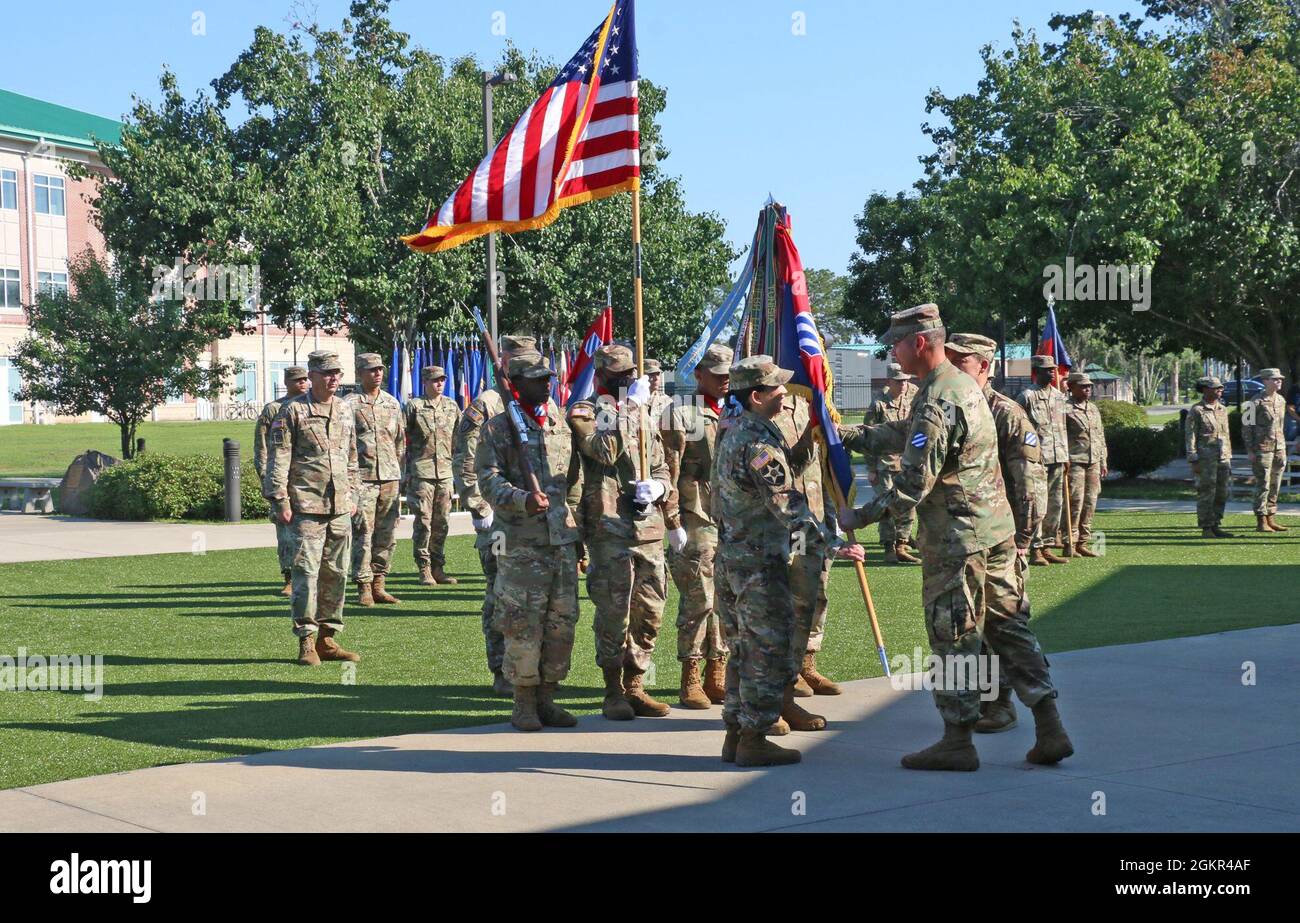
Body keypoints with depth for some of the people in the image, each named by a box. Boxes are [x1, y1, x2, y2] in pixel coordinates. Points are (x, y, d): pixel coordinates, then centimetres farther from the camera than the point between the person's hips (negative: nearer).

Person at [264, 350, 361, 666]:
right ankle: (306, 642, -2)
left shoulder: (345, 410, 14)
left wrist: (353, 495, 18)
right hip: (306, 507, -6)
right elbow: (278, 459, -6)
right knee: (307, 572, -7)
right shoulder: (293, 411, -4)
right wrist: (280, 501, -11)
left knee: (336, 574, 8)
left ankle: (327, 639, 17)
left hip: (340, 509, 6)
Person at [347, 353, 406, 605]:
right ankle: (364, 587, 1)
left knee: (387, 536, 5)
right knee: (362, 534, -5)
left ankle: (378, 585, 13)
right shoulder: (349, 404, -1)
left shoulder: (392, 403, 14)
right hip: (362, 478, -5)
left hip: (390, 477, 5)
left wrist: (401, 477, 17)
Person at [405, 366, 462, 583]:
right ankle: (424, 569, 3)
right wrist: (406, 469, -3)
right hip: (421, 472, -4)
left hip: (446, 471, 4)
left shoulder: (451, 406, 12)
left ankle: (438, 567, 14)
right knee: (424, 521, -3)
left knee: (441, 522, 7)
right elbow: (402, 439, 0)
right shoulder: (414, 406, 0)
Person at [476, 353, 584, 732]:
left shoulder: (562, 425, 14)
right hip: (521, 543, -5)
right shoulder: (498, 428, -1)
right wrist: (523, 500, -27)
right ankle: (523, 703, 7)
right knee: (523, 623, -5)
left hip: (562, 540, 5)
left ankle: (546, 698, 18)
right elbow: (488, 479, -10)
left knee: (563, 620, 6)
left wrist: (576, 531, 17)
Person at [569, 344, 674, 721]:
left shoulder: (643, 417, 19)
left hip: (649, 530, 6)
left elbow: (663, 470, 21)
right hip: (609, 530, -6)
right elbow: (605, 450, -21)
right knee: (613, 615, -4)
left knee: (649, 614, 9)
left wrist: (656, 486, -1)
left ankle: (635, 686, 20)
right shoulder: (584, 412, -1)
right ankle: (614, 693, 5)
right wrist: (628, 410, -17)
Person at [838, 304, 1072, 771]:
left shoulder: (935, 403, -19)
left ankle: (958, 741, 8)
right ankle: (1049, 729, 12)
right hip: (996, 529, 9)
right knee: (1010, 627, 12)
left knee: (953, 637, 0)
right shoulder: (966, 385, 11)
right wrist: (882, 433, 33)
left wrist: (859, 517, -12)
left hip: (956, 539, -9)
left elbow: (913, 486, -21)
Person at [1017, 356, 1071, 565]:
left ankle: (1047, 548, 16)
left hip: (1057, 460, 7)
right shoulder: (1026, 397, -6)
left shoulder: (1059, 396, 15)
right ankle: (1035, 550, -4)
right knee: (1038, 505, -9)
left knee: (1056, 505, 9)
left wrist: (1066, 455, 17)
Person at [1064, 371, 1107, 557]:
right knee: (1075, 503, -9)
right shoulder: (1065, 409, -7)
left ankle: (1082, 543, 14)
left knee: (1090, 503, 7)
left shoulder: (1093, 408, 16)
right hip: (1075, 463, -7)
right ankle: (1070, 544, -4)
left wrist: (1103, 461, 18)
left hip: (1093, 463, 7)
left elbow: (1101, 436, 21)